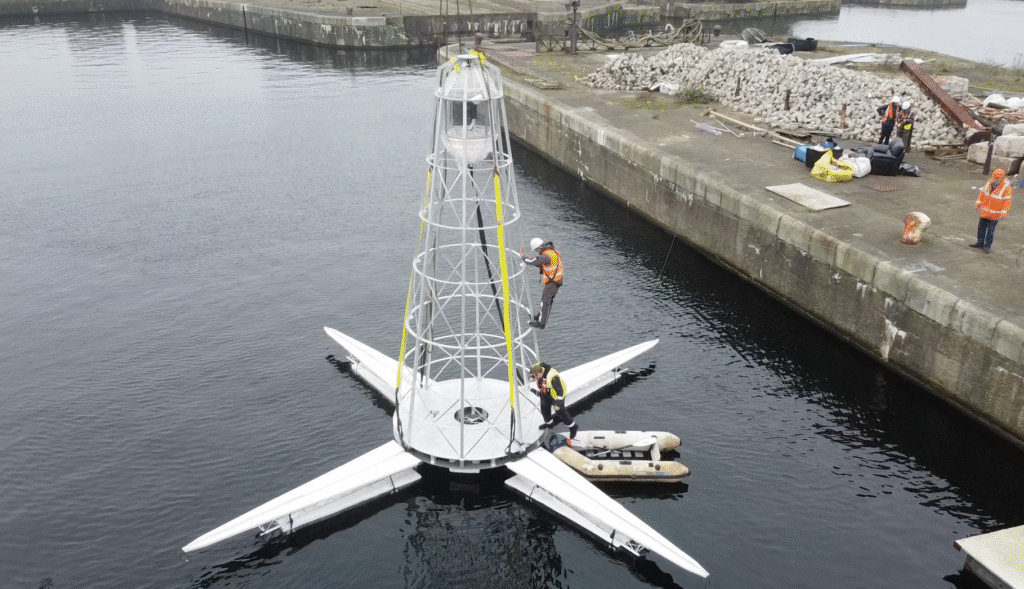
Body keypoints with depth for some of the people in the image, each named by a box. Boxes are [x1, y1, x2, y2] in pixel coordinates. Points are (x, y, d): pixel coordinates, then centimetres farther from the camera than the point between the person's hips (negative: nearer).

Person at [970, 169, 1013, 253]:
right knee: (981, 227, 15)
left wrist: (1003, 213, -17)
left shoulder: (1006, 188, -15)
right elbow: (983, 192, 12)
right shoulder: (990, 182, -1)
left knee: (990, 230, 1)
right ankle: (980, 243, 30)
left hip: (995, 213, -5)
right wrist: (978, 202, 13)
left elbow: (1007, 201, -14)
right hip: (985, 211, 6)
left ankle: (987, 246, 12)